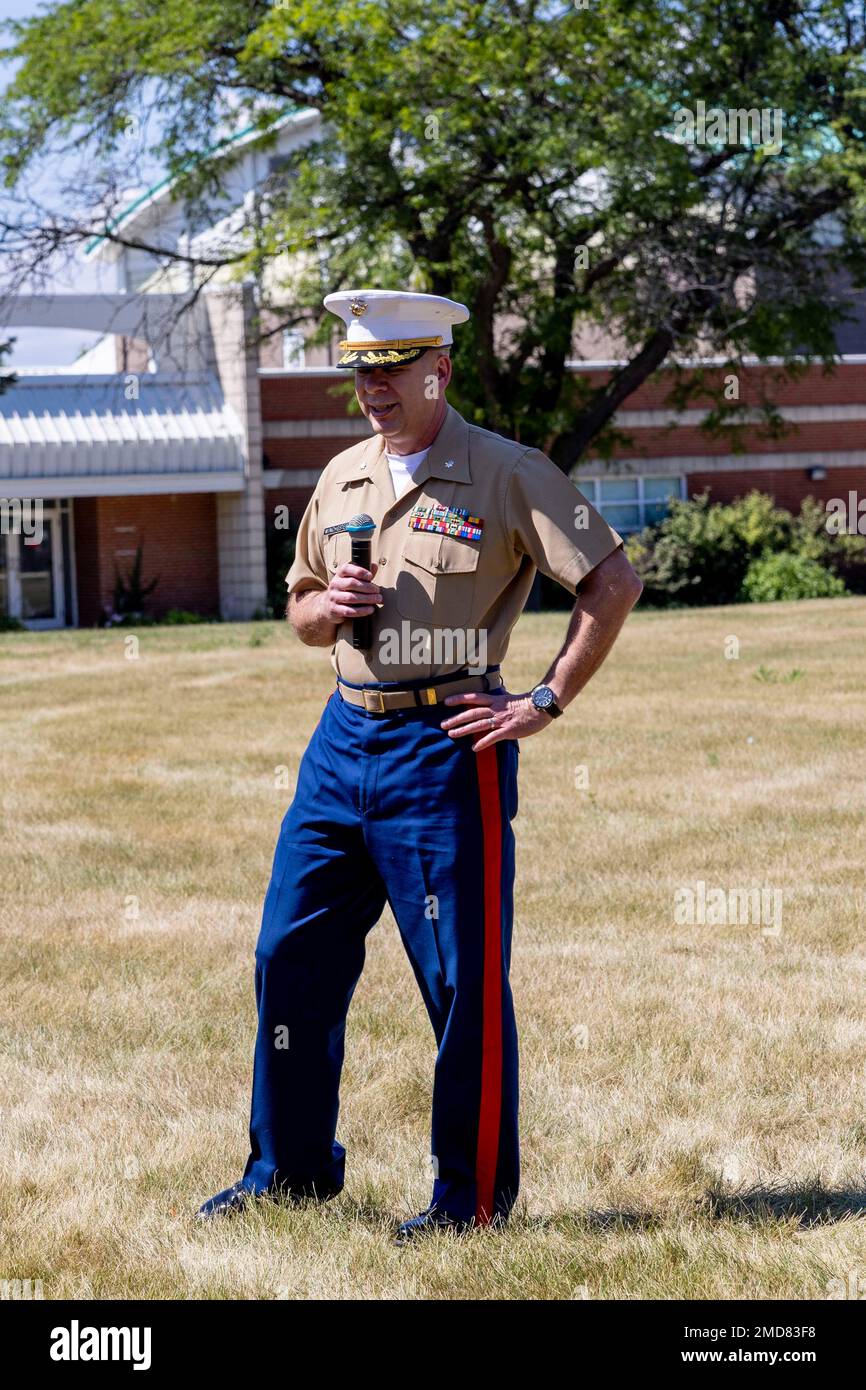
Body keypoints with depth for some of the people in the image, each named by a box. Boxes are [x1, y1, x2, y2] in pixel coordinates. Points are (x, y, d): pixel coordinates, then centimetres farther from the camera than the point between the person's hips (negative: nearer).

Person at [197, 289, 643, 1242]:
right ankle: (289, 1171, 22)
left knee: (465, 983, -2)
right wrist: (325, 607, -1)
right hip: (343, 737, 7)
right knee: (291, 957, 9)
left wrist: (545, 704, -12)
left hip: (446, 748, -6)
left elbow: (613, 582, -10)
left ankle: (475, 1197, 9)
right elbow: (301, 609, 23)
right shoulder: (342, 479, 13)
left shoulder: (507, 475, -7)